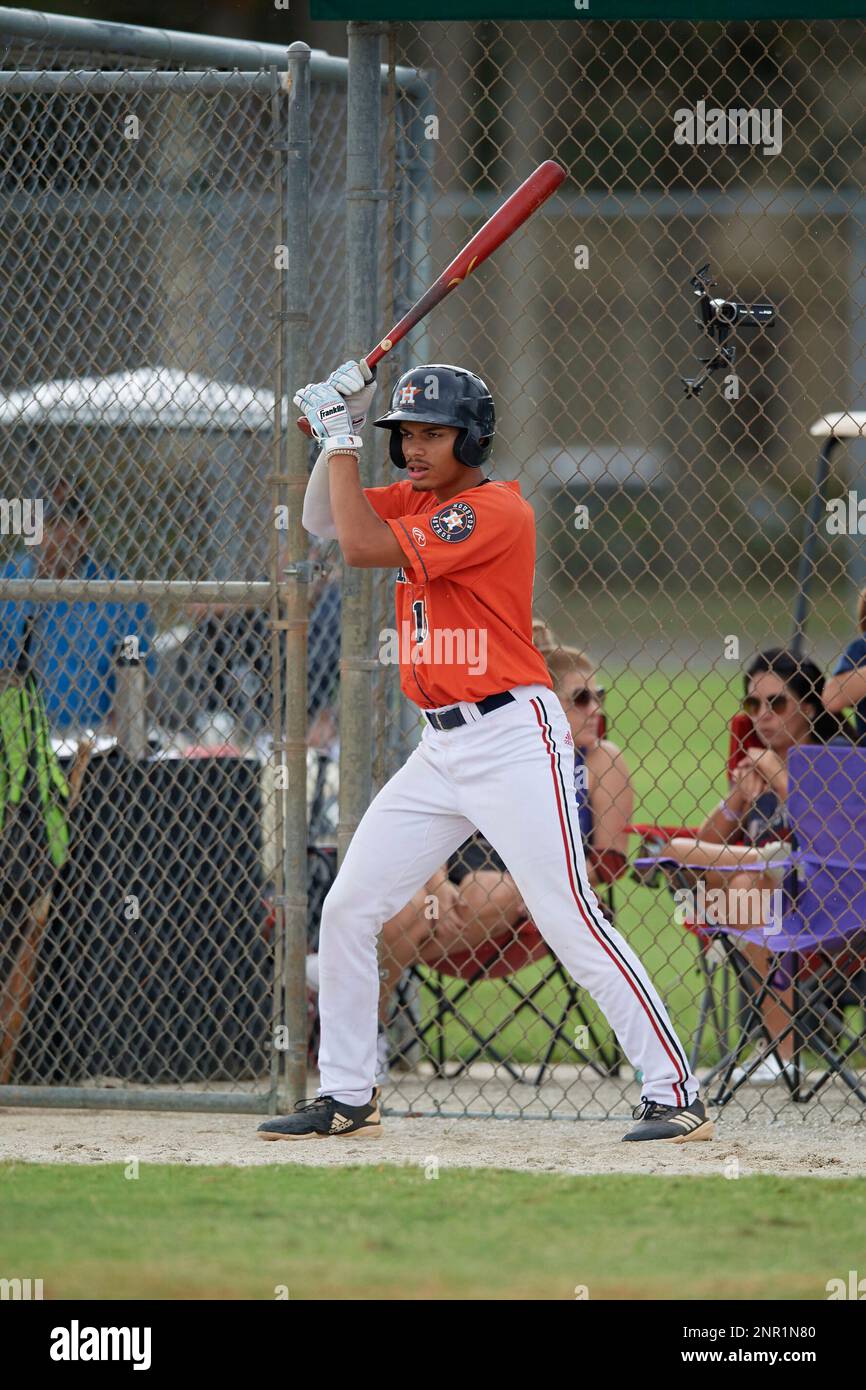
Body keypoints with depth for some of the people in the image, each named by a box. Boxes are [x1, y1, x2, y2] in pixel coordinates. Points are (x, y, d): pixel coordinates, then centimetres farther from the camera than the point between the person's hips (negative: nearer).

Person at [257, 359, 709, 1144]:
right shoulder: (418, 501, 13)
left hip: (514, 742, -9)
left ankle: (676, 1094, -12)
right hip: (441, 750, 9)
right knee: (347, 910, 7)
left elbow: (363, 547, -20)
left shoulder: (496, 510, -15)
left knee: (570, 924, -14)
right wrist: (339, 430, 4)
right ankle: (347, 1099, 16)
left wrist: (342, 439, -11)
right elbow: (324, 520, 18)